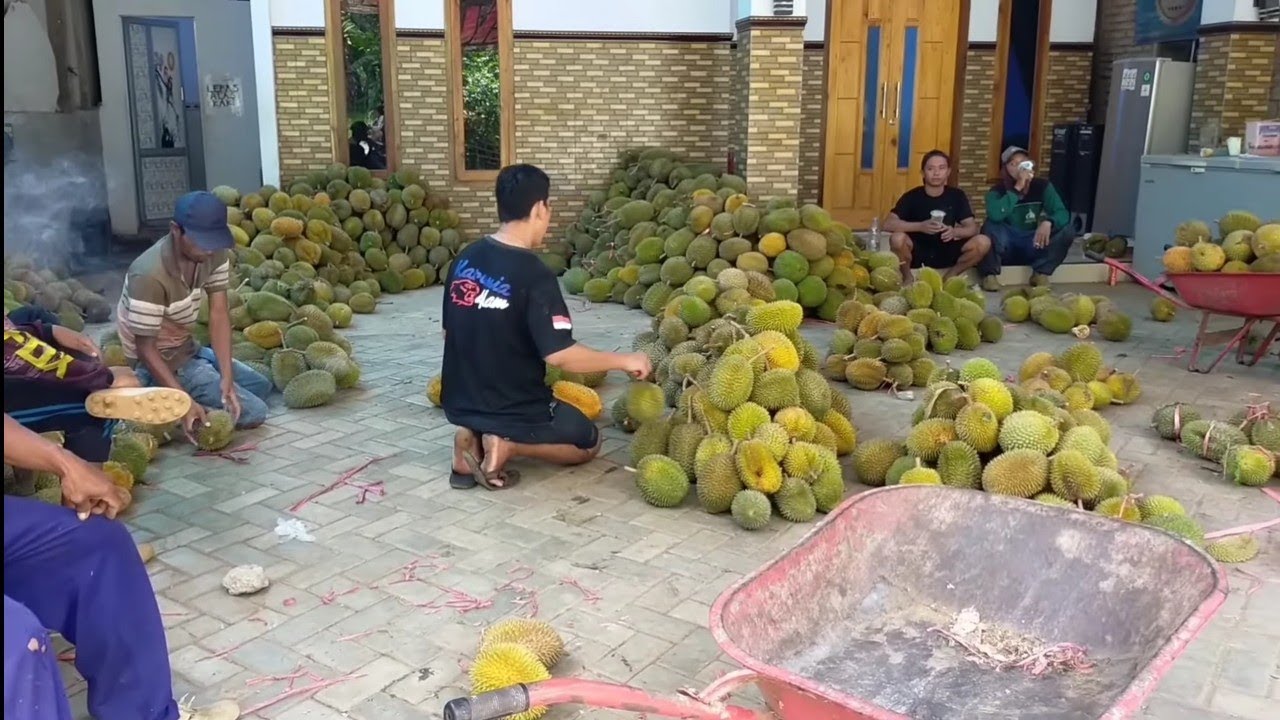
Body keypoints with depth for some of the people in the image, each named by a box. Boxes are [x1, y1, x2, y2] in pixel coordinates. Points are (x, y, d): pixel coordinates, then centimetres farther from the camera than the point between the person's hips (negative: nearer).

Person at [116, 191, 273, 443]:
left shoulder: (215, 253, -12)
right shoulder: (150, 276, -32)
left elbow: (219, 315, -14)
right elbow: (145, 348, -27)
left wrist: (227, 378, -23)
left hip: (189, 349, 8)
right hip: (165, 363, -8)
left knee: (261, 386, 21)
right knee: (253, 412, -11)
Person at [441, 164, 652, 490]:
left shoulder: (465, 259, -1)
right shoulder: (534, 275, -22)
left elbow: (450, 332, 9)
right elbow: (560, 354, -24)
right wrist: (624, 360, -11)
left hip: (459, 400, 6)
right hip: (513, 408, -6)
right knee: (588, 442, 20)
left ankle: (474, 435, 7)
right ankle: (508, 443, -5)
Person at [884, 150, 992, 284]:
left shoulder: (957, 195, 0)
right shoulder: (912, 196, -8)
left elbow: (972, 228, -5)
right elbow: (888, 224, -20)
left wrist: (955, 232, -27)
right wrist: (920, 226, -32)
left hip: (945, 253, 3)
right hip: (917, 253, -2)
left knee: (983, 242, -20)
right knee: (897, 238, -34)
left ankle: (950, 277, 3)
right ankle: (907, 277, -5)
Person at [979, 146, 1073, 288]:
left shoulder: (1043, 186, -2)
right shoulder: (997, 191, -12)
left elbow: (1062, 213, -11)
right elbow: (995, 215, -34)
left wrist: (1048, 222, -34)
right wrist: (1017, 189, -32)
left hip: (1034, 246, 3)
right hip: (1007, 248, -3)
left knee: (1066, 231, -20)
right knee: (991, 225, -32)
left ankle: (1041, 273, -6)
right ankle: (989, 275, -18)